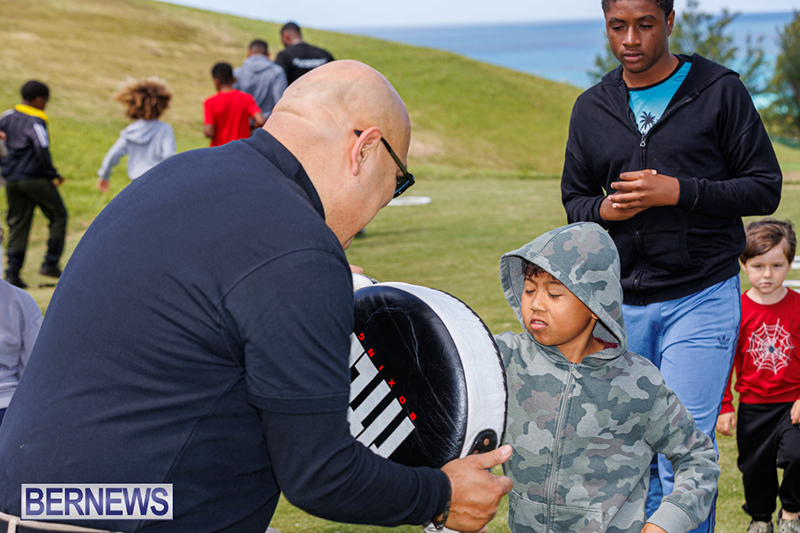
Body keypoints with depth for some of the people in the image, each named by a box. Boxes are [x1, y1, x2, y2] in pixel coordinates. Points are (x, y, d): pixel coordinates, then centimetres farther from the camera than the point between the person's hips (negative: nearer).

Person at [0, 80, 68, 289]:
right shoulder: (36, 122, -12)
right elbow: (42, 151, -20)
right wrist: (54, 175, -8)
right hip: (35, 178, -6)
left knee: (17, 224, 10)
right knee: (58, 216, 10)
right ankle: (50, 263, 5)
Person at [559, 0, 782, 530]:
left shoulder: (720, 91, -1)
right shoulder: (591, 109, 10)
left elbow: (765, 188, -3)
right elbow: (574, 201, 17)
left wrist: (679, 191, -16)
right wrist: (603, 209, -7)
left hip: (702, 298, -4)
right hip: (623, 303, 4)